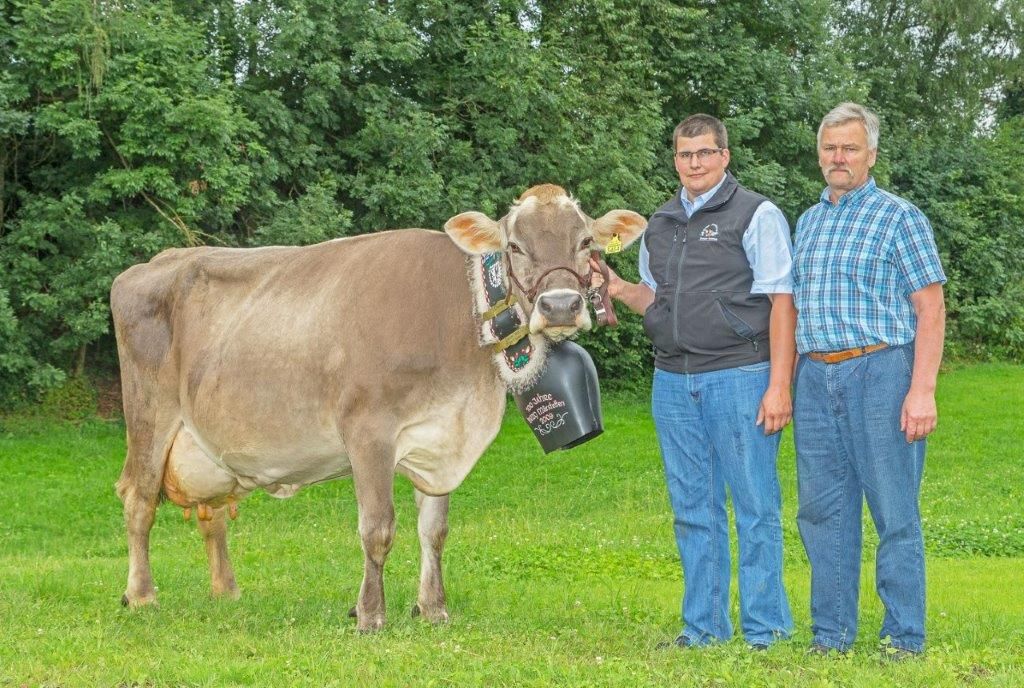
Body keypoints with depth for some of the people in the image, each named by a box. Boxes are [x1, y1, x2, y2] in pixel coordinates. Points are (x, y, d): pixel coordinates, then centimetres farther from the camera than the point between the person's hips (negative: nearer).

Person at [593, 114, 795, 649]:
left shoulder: (757, 216, -2)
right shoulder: (660, 224, 16)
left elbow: (782, 302, -7)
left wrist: (779, 385, -15)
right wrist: (621, 290, 3)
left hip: (738, 377, -6)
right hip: (672, 380, 6)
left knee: (755, 506, -4)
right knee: (693, 510, 9)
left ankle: (766, 628, 1)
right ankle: (704, 626, 16)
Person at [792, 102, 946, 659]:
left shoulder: (899, 218, -1)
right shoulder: (808, 222, 17)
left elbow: (930, 309, -6)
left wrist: (922, 391, -15)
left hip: (880, 372, -6)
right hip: (816, 377, 6)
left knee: (895, 511, -4)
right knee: (822, 508, 7)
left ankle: (904, 635, 2)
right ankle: (831, 633, 15)